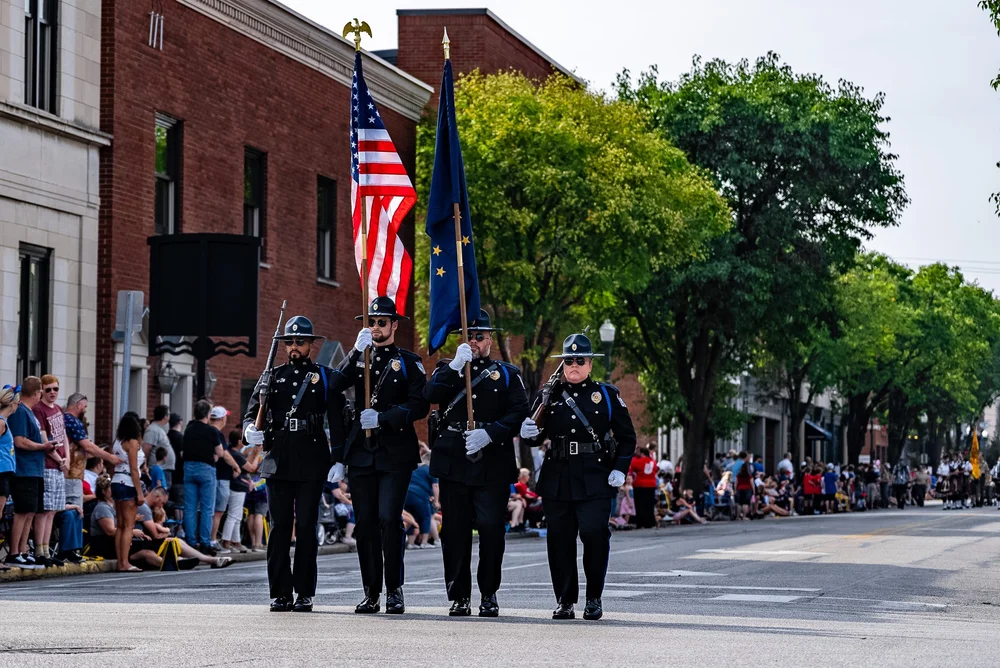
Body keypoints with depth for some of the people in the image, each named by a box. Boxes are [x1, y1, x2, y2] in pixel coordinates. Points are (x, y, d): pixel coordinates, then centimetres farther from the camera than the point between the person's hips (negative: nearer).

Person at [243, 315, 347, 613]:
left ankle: (305, 593, 3)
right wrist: (250, 429, -16)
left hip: (311, 462, -2)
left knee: (306, 527, -1)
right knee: (279, 527, 0)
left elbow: (337, 421, 3)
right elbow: (252, 411, 8)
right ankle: (281, 593, 3)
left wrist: (338, 459, -6)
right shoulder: (272, 377, 14)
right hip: (278, 462, 2)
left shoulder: (325, 377, 7)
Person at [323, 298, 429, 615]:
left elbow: (420, 405, -6)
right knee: (365, 523, 3)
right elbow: (333, 388, -4)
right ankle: (371, 593, 10)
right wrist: (356, 351, -13)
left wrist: (383, 418, -16)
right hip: (361, 454, 4)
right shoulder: (358, 358, 15)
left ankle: (394, 590, -3)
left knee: (388, 518, -13)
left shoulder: (408, 362, 5)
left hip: (396, 455, -4)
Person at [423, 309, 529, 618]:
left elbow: (519, 412, 0)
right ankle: (459, 597, 9)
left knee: (492, 529, -8)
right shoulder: (447, 369, 16)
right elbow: (431, 395, -4)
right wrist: (455, 366, -17)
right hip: (453, 462, 2)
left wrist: (489, 434, -14)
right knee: (455, 531, 1)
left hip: (493, 465, -1)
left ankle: (489, 595, 5)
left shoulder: (507, 374, 12)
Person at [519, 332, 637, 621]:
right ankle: (565, 601, 12)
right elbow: (539, 433, 14)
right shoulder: (550, 395, 11)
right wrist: (529, 432, -10)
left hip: (595, 480, -2)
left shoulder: (607, 395, 7)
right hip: (557, 480, 3)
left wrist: (620, 469, -3)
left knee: (594, 534, -13)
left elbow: (627, 437, 9)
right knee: (559, 538, 2)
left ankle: (594, 599, 2)